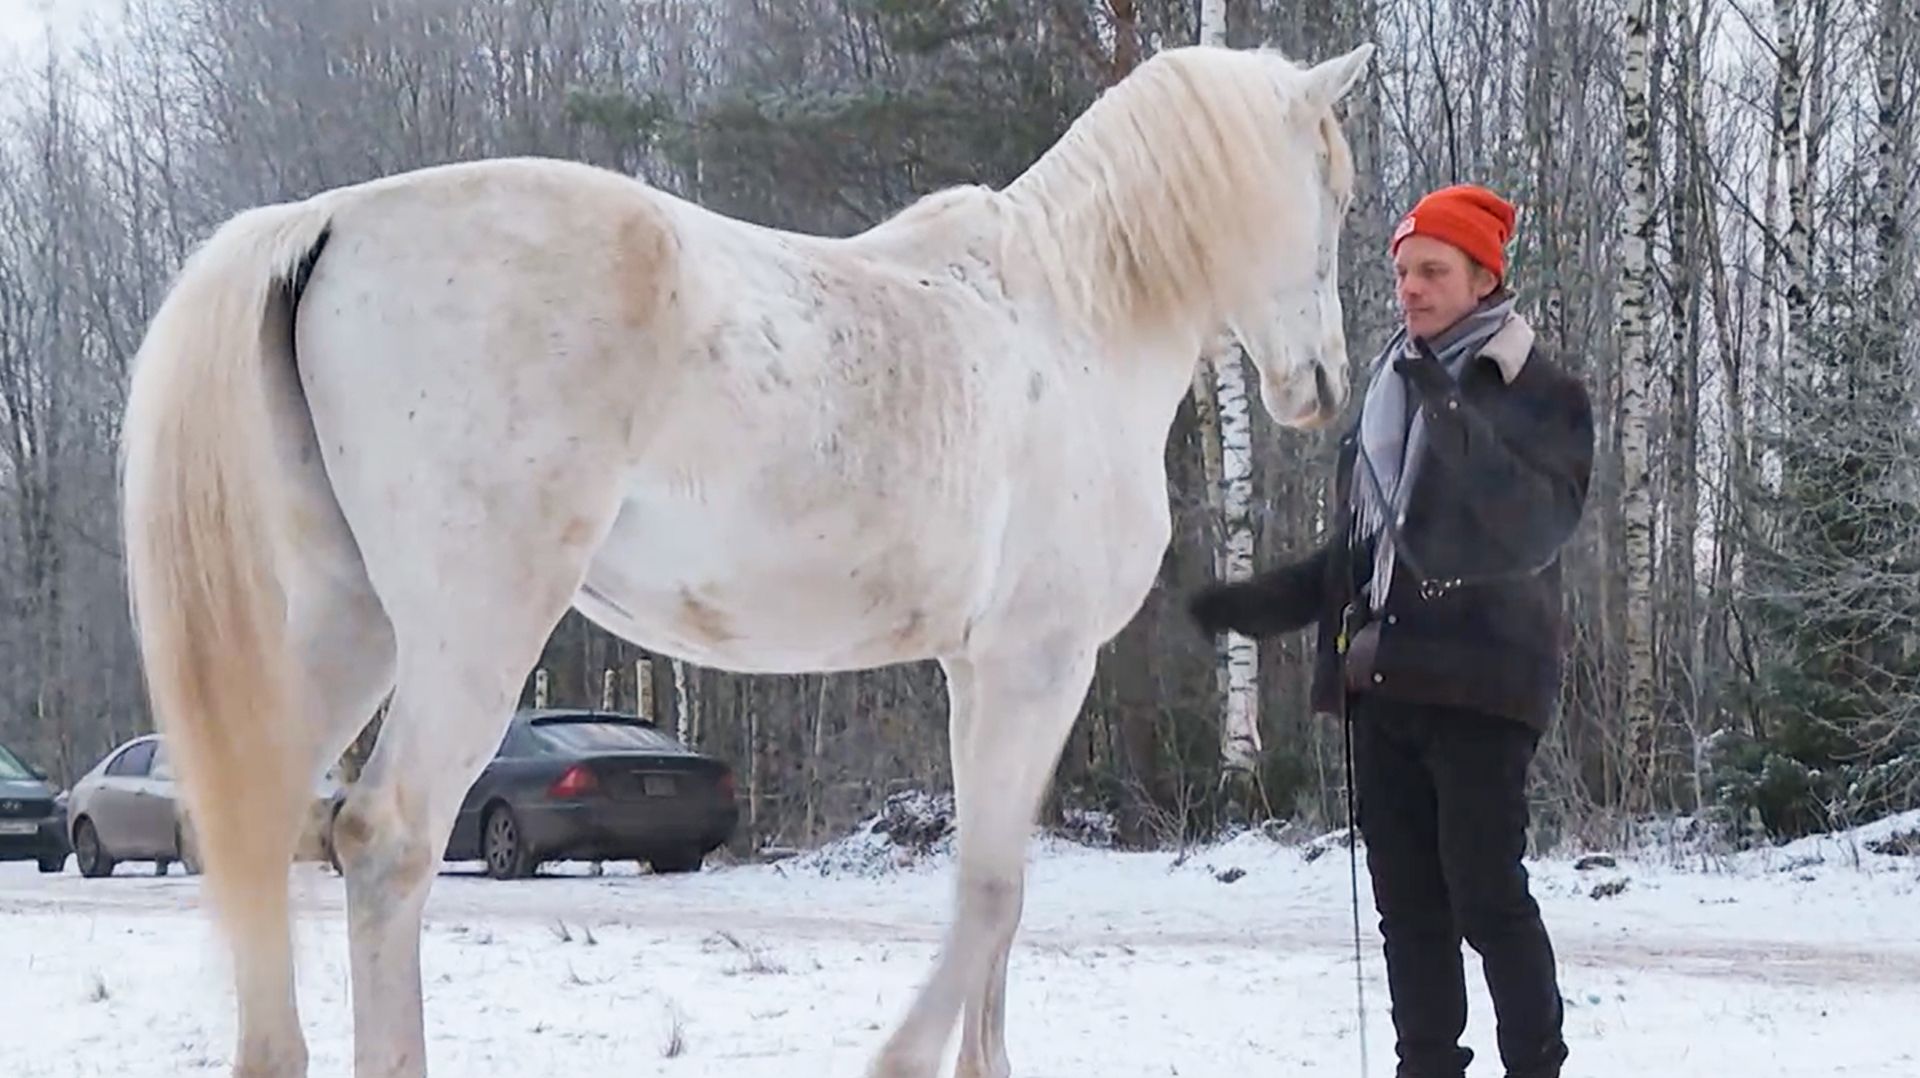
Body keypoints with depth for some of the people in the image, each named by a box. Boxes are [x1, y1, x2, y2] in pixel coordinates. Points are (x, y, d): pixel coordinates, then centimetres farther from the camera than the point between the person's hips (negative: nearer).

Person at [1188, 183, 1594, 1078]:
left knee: (1486, 896, -10)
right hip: (1381, 684, 6)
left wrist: (1452, 421, -26)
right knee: (1408, 904, 7)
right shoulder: (1388, 393, 16)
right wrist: (1259, 603, 10)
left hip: (1477, 684, -6)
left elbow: (1535, 528, -18)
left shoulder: (1541, 396, -2)